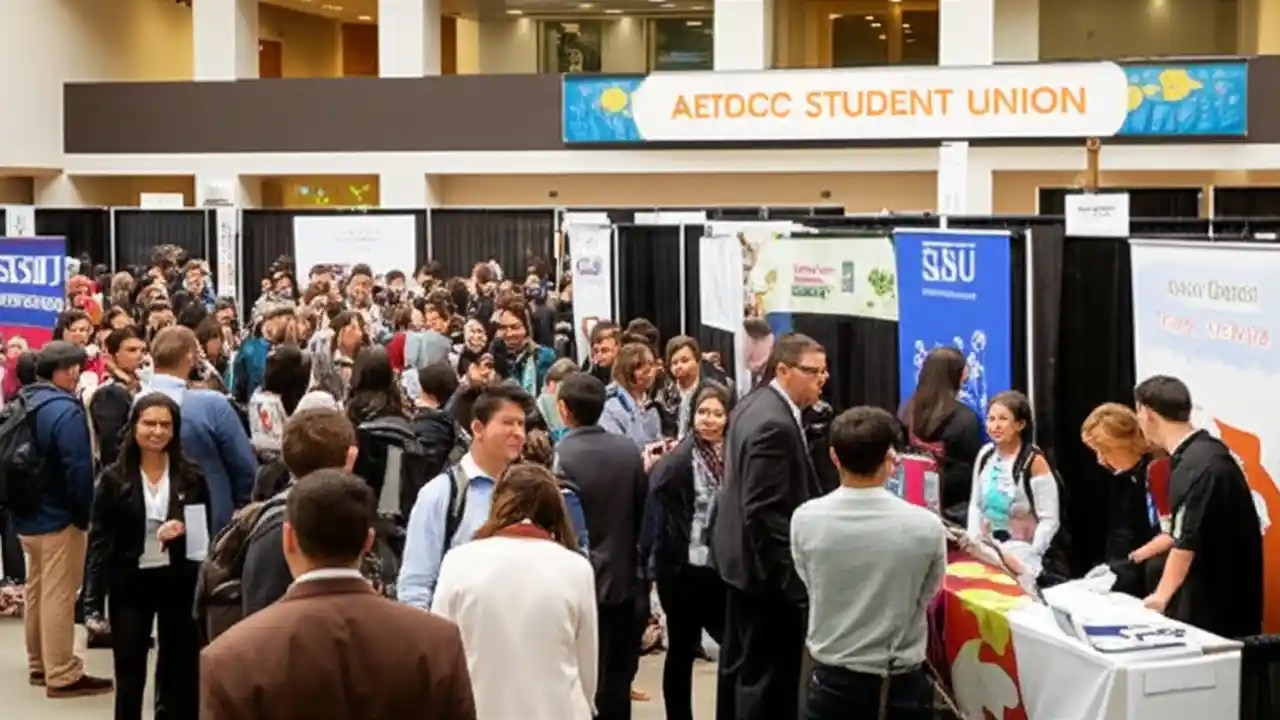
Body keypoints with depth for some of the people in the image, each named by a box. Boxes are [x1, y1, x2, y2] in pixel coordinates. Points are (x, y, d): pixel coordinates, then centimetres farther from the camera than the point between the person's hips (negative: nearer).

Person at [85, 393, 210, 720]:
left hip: (179, 582, 1)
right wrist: (95, 594, -9)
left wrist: (183, 529, -18)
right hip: (130, 583, -1)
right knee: (129, 674, 6)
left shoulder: (191, 477, 1)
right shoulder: (114, 478, -2)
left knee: (178, 673, 10)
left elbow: (204, 533, 4)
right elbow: (99, 537, -2)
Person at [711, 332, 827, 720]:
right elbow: (765, 513, -28)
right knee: (769, 673, -1)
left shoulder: (756, 402, 7)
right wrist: (794, 575, -24)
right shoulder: (775, 425, -25)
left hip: (742, 555, 11)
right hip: (767, 567, -11)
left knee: (741, 661, 21)